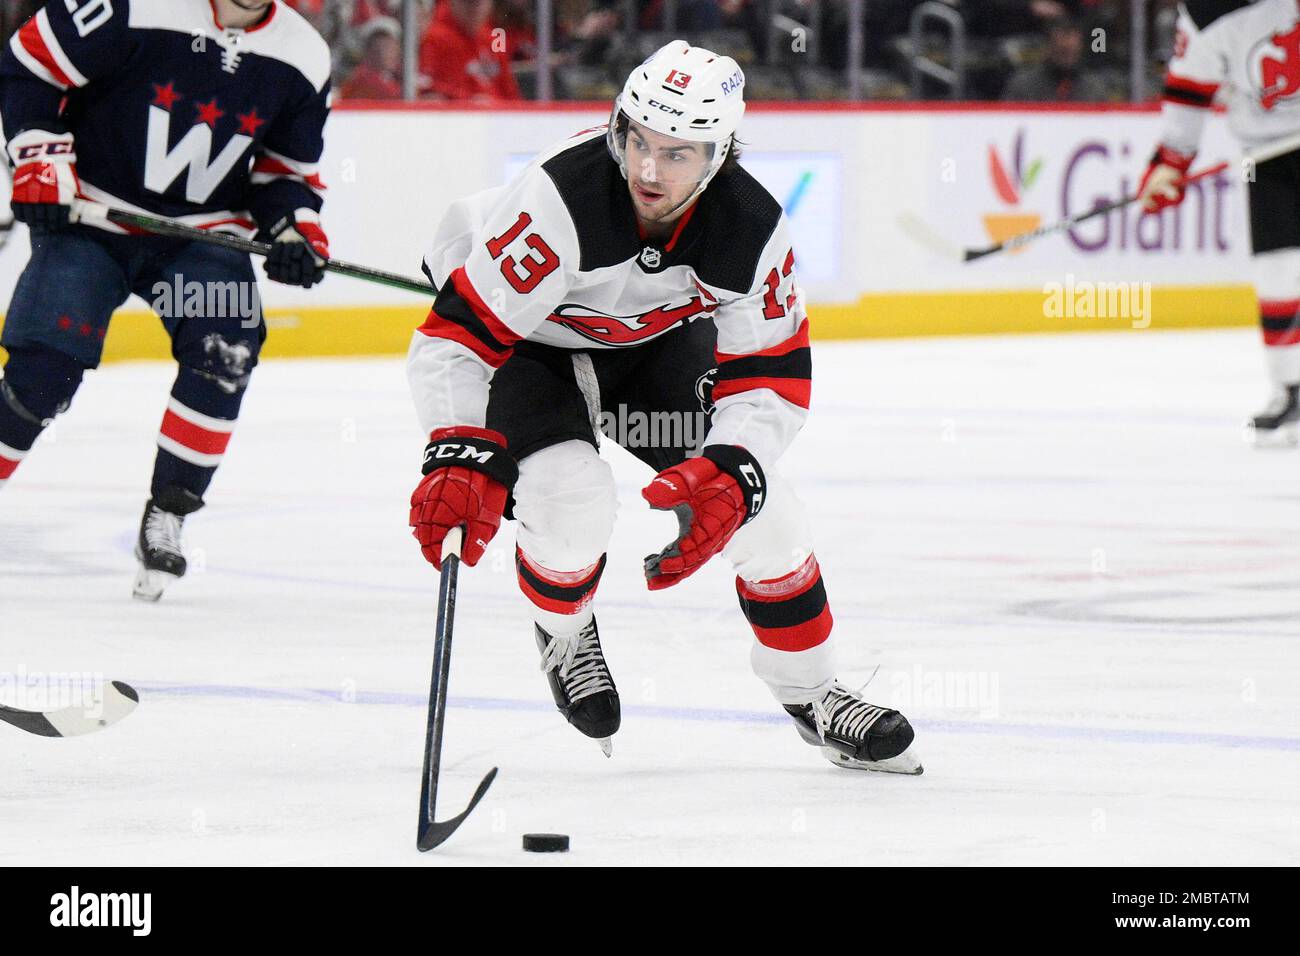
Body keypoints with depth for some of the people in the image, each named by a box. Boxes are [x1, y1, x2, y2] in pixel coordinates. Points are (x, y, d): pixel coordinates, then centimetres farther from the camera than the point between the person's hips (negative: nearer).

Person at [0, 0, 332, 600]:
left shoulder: (301, 58, -3)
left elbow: (287, 167, 11)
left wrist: (293, 227, -7)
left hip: (203, 234, 3)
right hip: (86, 214, -3)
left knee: (224, 353, -21)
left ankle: (165, 520, -10)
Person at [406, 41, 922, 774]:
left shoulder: (753, 229, -26)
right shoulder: (561, 198, -40)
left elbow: (772, 381, -17)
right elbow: (460, 334, -36)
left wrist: (729, 475, -35)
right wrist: (461, 460, -46)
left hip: (656, 335, 4)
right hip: (529, 337, -4)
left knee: (760, 508, -6)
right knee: (574, 502, -26)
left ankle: (814, 697, 16)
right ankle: (564, 635, 10)